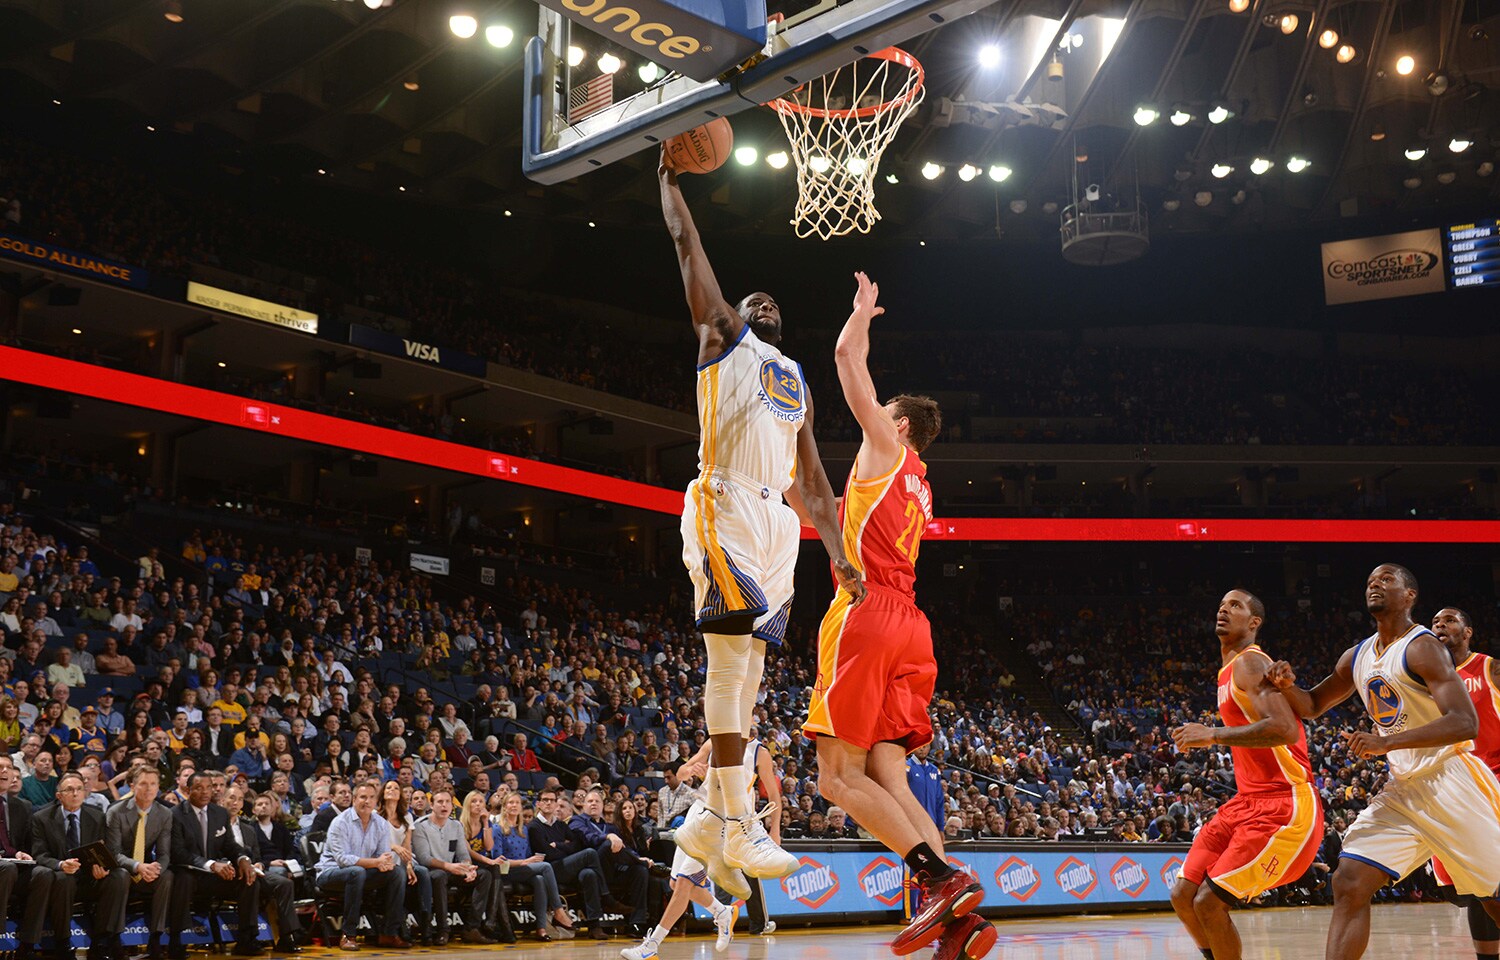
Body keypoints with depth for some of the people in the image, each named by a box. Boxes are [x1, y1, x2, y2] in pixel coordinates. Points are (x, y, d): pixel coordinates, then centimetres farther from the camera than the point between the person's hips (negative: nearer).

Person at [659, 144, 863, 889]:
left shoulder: (797, 380, 28)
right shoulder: (722, 336, 14)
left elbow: (812, 477, 23)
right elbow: (686, 241, 12)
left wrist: (836, 552, 14)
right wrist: (670, 176, 22)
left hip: (779, 520, 6)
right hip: (725, 505, -6)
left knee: (748, 665, 3)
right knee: (732, 651, -16)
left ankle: (707, 819, 9)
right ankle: (737, 824, -17)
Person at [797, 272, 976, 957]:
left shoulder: (886, 448, 6)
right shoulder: (917, 488, 27)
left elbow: (848, 354, 8)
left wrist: (864, 307, 25)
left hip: (868, 614, -8)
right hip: (908, 626, 8)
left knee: (839, 777, -9)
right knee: (887, 778, 3)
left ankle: (941, 877, -20)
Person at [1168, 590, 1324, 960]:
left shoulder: (1250, 663, -12)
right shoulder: (1228, 670, 17)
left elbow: (1284, 729, -28)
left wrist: (1213, 735, -23)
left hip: (1283, 807, -9)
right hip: (1246, 803, 9)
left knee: (1209, 901, -14)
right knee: (1183, 895, 5)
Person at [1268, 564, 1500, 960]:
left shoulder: (1421, 647, -13)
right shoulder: (1357, 657, 10)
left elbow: (1465, 722, -22)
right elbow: (1312, 706, 23)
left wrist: (1386, 742, -29)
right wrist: (1287, 685, 0)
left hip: (1450, 782, -6)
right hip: (1403, 790, 7)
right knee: (1349, 885, -8)